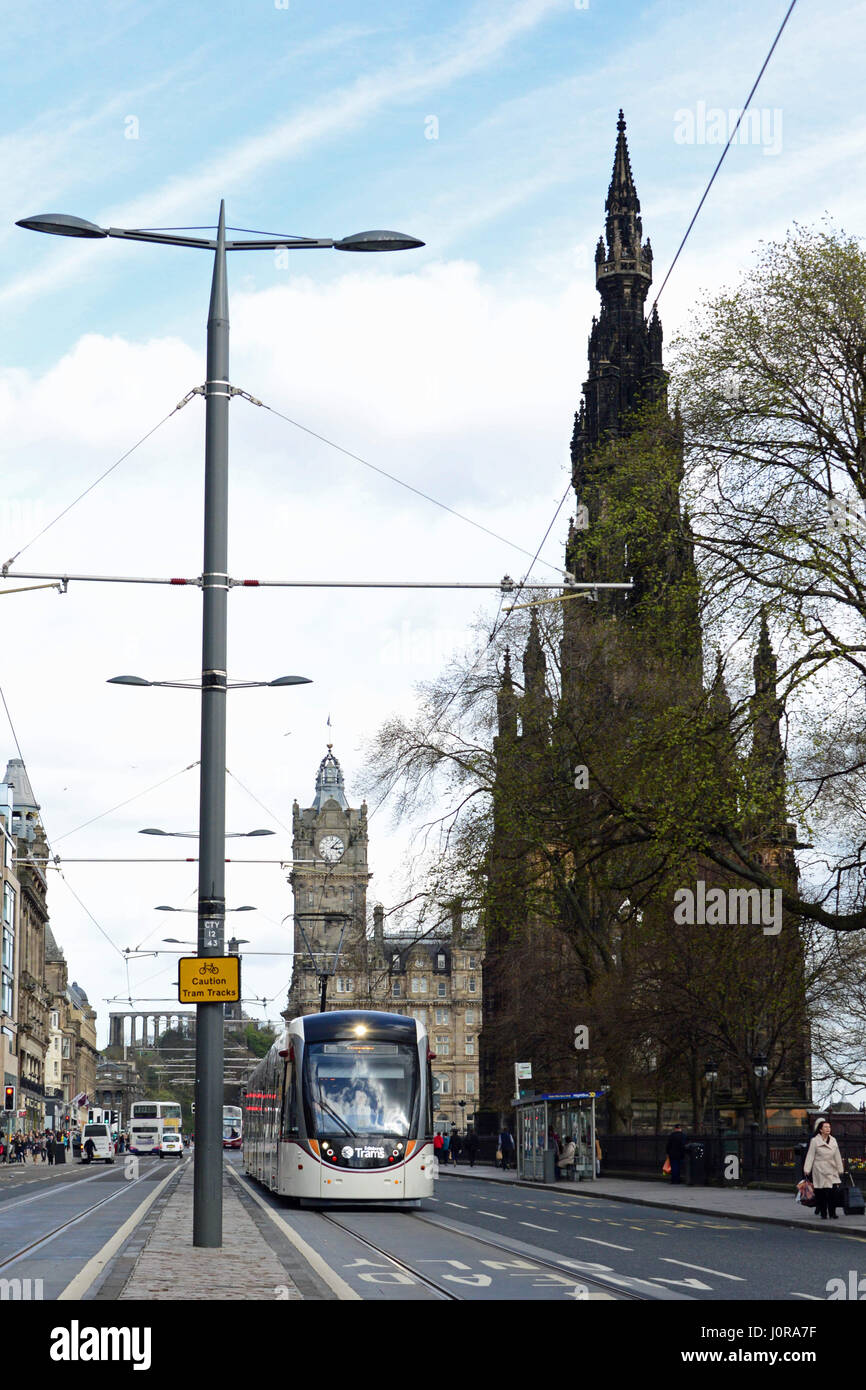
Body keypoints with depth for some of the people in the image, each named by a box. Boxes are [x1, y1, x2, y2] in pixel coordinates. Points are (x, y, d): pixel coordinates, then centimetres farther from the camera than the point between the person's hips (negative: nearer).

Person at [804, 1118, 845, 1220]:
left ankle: (832, 1213, -1)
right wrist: (807, 1170, -10)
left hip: (831, 1171, 3)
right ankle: (823, 1213, 9)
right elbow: (810, 1156, -4)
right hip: (819, 1170, -3)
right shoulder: (815, 1141, -2)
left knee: (832, 1192, -6)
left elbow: (837, 1157, 15)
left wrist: (840, 1170, 14)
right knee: (821, 1193, -1)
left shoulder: (833, 1141, 10)